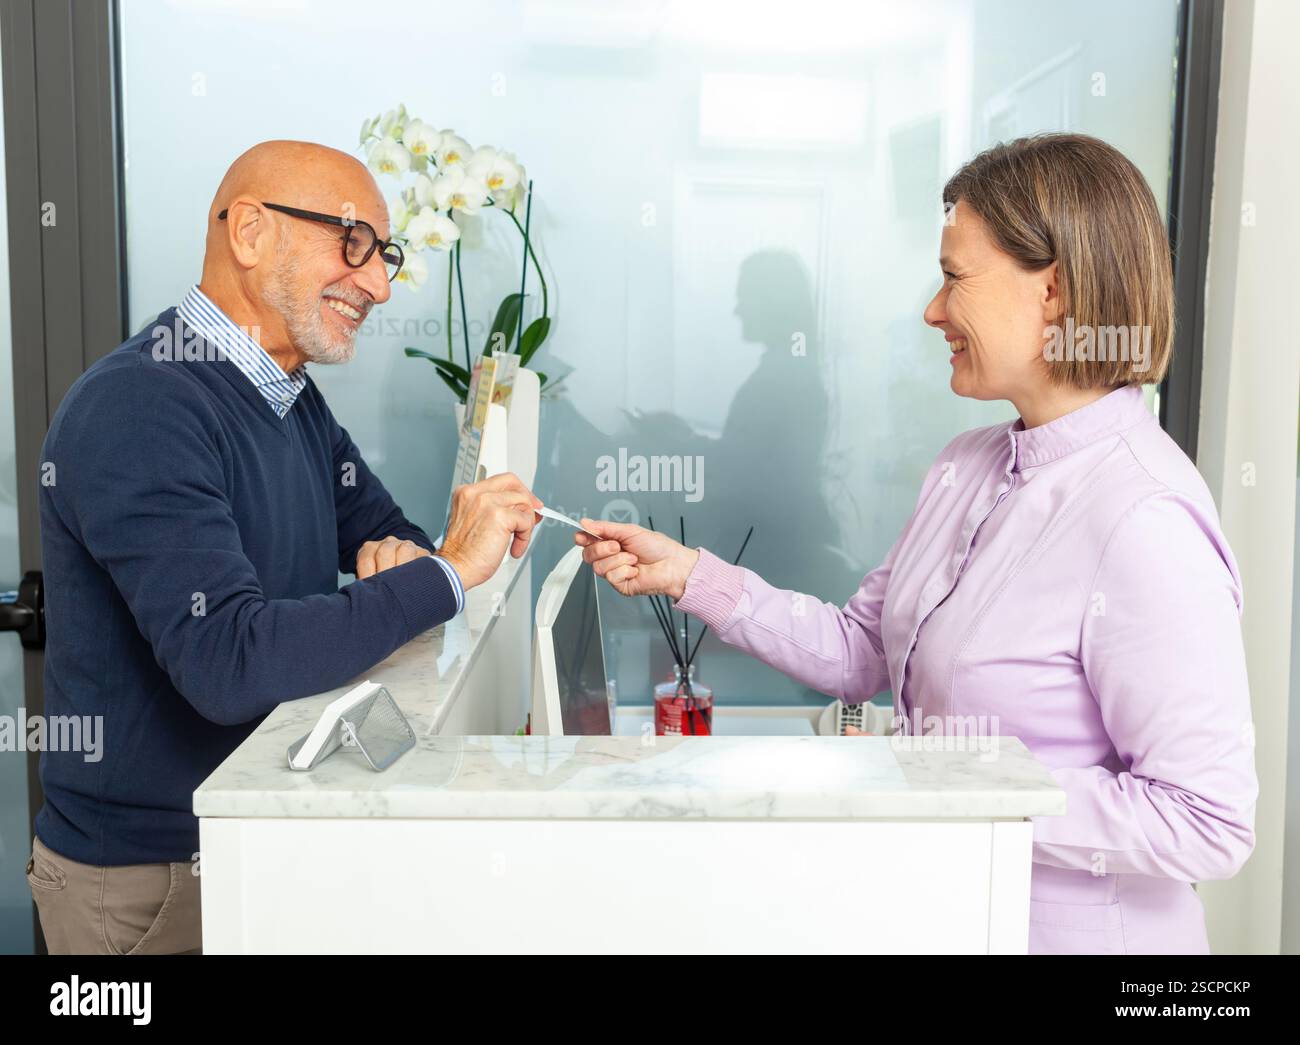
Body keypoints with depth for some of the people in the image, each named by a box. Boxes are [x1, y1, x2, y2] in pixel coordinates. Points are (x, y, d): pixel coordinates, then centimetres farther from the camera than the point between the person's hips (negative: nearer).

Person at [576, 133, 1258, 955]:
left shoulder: (1145, 524, -25)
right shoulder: (967, 469, 1)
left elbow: (1207, 823, -23)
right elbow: (860, 653, 4)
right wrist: (689, 575, -2)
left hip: (1066, 926, -6)